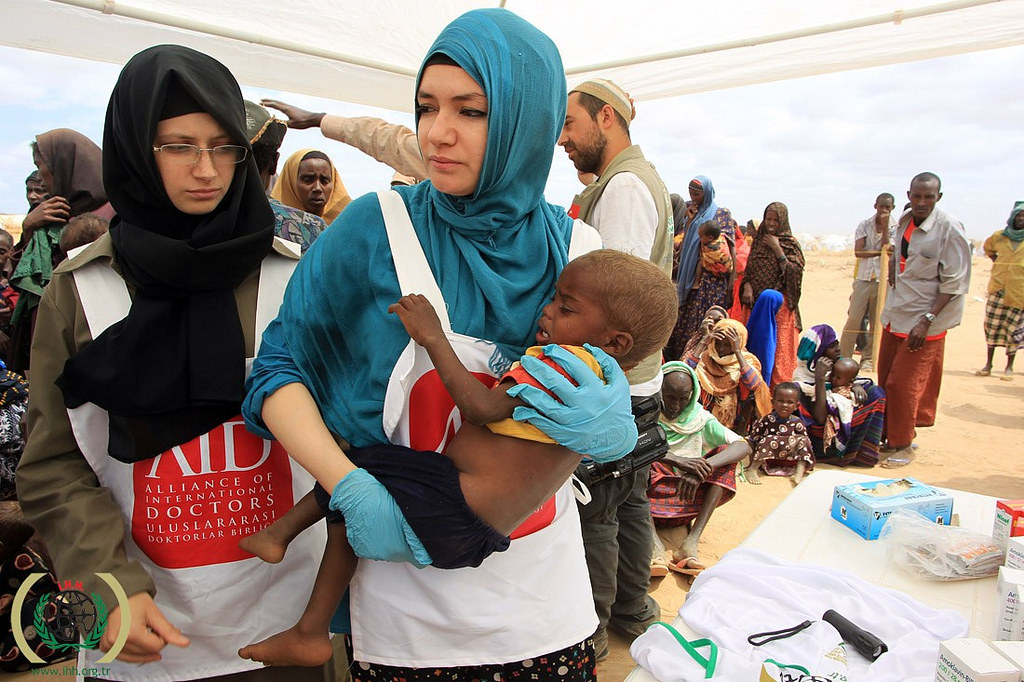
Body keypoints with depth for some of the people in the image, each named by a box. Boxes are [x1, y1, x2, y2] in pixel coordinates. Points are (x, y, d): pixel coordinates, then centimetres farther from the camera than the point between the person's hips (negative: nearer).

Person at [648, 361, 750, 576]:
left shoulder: (699, 418, 5)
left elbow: (744, 446, -10)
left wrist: (703, 468, -28)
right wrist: (677, 460, -34)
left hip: (685, 501, 3)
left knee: (725, 453, -13)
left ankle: (691, 542, -26)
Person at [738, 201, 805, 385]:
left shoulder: (790, 243, -1)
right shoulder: (759, 239, 12)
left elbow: (794, 271, -12)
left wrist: (777, 249, -14)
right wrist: (747, 285, -4)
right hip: (755, 300, 4)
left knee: (777, 344, -5)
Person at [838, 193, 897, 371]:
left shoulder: (896, 228, 4)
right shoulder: (864, 225, 6)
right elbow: (858, 252, -5)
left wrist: (885, 227, -11)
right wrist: (880, 251, -13)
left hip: (883, 279, 0)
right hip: (863, 277, 0)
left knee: (877, 321, 4)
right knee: (854, 318, -4)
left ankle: (868, 358, 14)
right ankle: (843, 356, 3)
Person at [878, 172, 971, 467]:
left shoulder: (950, 228, -16)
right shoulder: (904, 221, 6)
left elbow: (955, 283, -16)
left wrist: (927, 320, -21)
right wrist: (893, 264, 6)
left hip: (923, 321, -7)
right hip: (895, 315, 7)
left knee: (903, 385, -4)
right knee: (886, 380, 13)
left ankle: (903, 445, 12)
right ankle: (890, 436, 28)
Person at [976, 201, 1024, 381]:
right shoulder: (999, 236, 6)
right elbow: (988, 247, 27)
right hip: (998, 287, 2)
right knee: (992, 325, 2)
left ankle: (1009, 367, 11)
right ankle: (988, 364, 11)